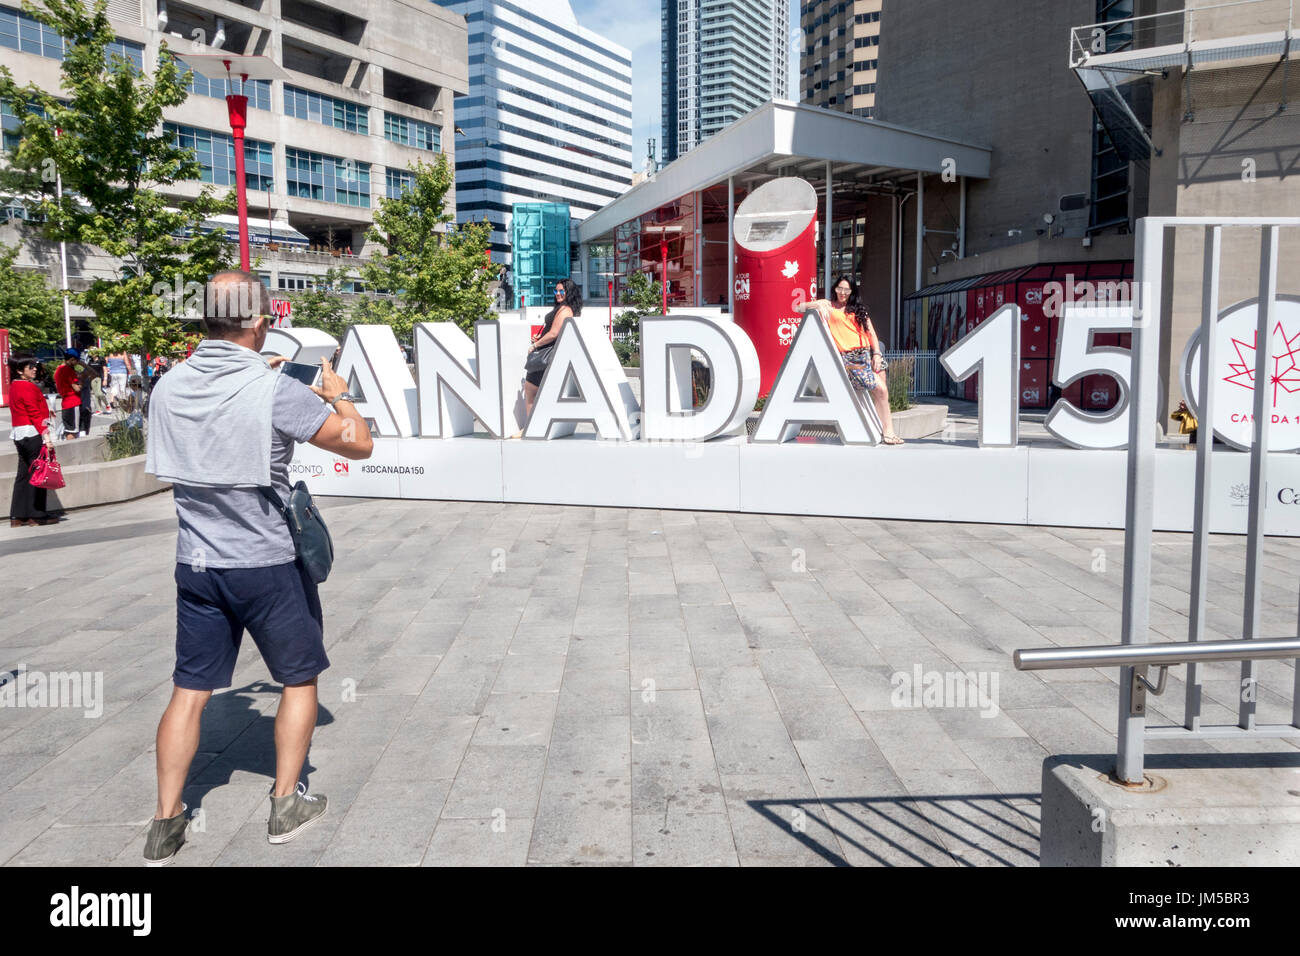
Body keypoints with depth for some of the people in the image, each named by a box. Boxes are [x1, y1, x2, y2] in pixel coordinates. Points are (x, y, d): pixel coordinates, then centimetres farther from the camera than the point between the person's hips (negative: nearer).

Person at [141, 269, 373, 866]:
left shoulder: (170, 386, -1)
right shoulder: (277, 392, -19)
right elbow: (359, 443, -12)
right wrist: (338, 395, 6)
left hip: (196, 563, 5)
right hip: (266, 565, -4)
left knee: (189, 691, 13)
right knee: (299, 678, 15)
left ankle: (166, 822, 19)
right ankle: (287, 804, 23)